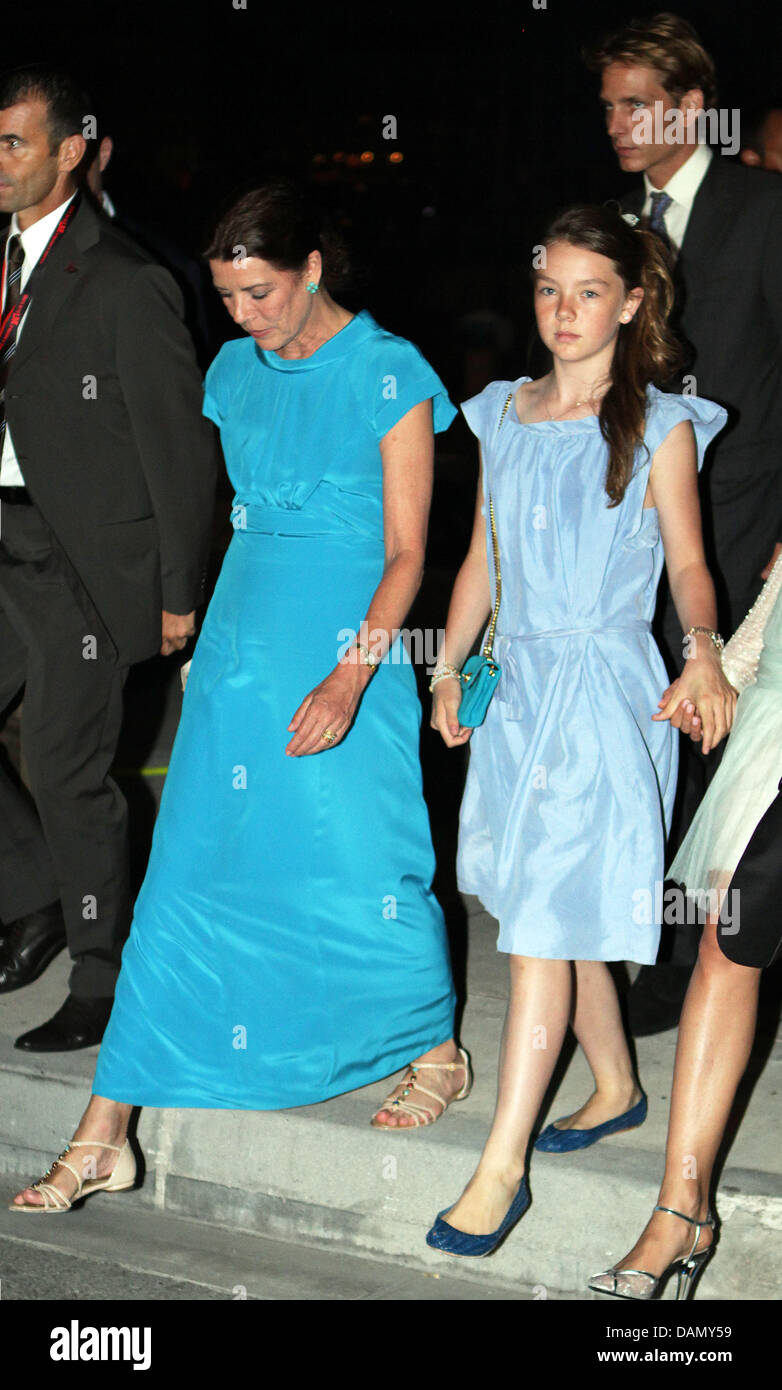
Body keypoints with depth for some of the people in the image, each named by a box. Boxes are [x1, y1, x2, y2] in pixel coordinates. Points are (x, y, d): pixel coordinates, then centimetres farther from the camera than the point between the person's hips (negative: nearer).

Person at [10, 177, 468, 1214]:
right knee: (188, 873, 1)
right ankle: (106, 1134, 3)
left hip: (349, 651, -5)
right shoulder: (236, 371, 10)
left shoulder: (389, 376, -7)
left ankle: (437, 1051, 31)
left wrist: (351, 677, -20)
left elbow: (406, 551, -9)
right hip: (242, 646, 5)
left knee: (360, 867, 1)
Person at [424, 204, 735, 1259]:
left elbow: (688, 562, -4)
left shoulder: (660, 427, -3)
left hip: (608, 694, -5)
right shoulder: (505, 417, 11)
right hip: (520, 686, 6)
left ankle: (501, 1168, -7)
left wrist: (704, 651, -22)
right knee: (564, 918, 14)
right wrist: (448, 667, 14)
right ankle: (616, 1089, 34)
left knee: (545, 923, -10)